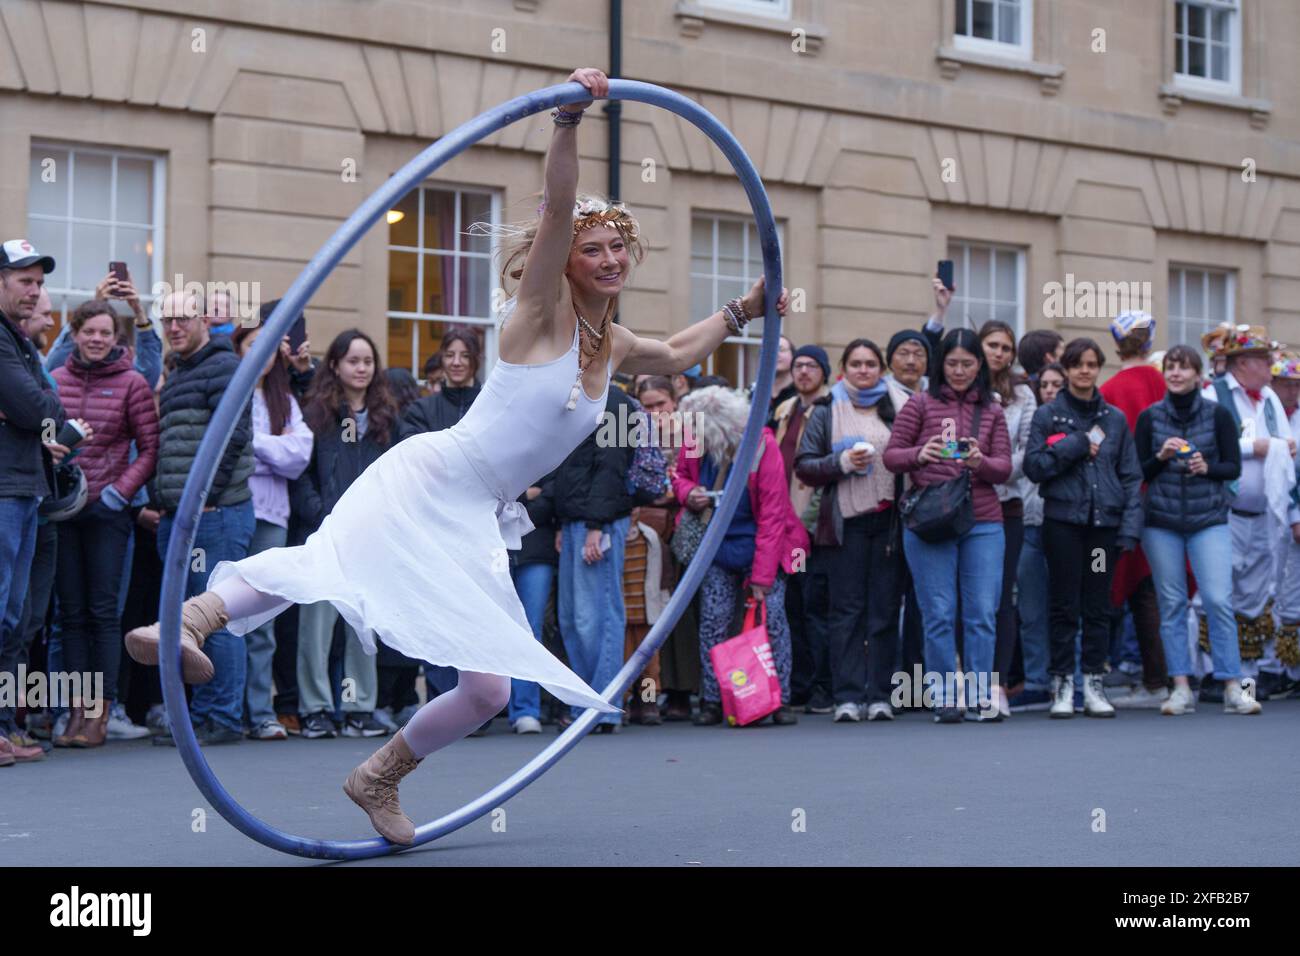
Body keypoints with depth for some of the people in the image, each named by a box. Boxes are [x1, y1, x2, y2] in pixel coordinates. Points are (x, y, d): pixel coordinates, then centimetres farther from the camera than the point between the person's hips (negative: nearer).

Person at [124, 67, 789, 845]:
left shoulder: (615, 345, 14)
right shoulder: (543, 310, -5)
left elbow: (674, 357, 38)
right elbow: (557, 204, -20)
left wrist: (743, 311, 36)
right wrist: (571, 116, -32)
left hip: (479, 522, 7)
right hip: (429, 481, -7)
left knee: (491, 688, 2)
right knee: (332, 559, -36)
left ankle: (380, 779, 20)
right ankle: (198, 614, -48)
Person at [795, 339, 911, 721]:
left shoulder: (899, 405, 10)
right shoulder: (827, 411, 8)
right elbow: (804, 466, 4)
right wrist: (842, 462, -11)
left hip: (889, 519, 1)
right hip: (845, 521, -1)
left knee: (885, 610, 2)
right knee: (846, 609, -2)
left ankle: (880, 695, 7)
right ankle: (847, 696, -1)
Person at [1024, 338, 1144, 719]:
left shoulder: (1115, 418, 10)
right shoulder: (1048, 415, 4)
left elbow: (1131, 475, 9)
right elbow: (1033, 466, -3)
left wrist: (1130, 526, 0)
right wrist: (1075, 445, -12)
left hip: (1104, 521, 2)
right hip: (1063, 520, -2)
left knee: (1099, 606, 4)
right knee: (1064, 605, 0)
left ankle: (1093, 683, 11)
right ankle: (1062, 684, 6)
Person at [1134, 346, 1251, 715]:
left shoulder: (1218, 415, 3)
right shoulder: (1149, 417, 5)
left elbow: (1234, 468, 3)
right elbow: (1137, 472, 6)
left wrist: (1207, 468, -15)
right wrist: (1161, 456, -12)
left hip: (1209, 520, -1)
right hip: (1161, 522, 1)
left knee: (1219, 599, -10)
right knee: (1171, 604, 2)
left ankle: (1232, 688, -4)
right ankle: (1181, 688, 7)